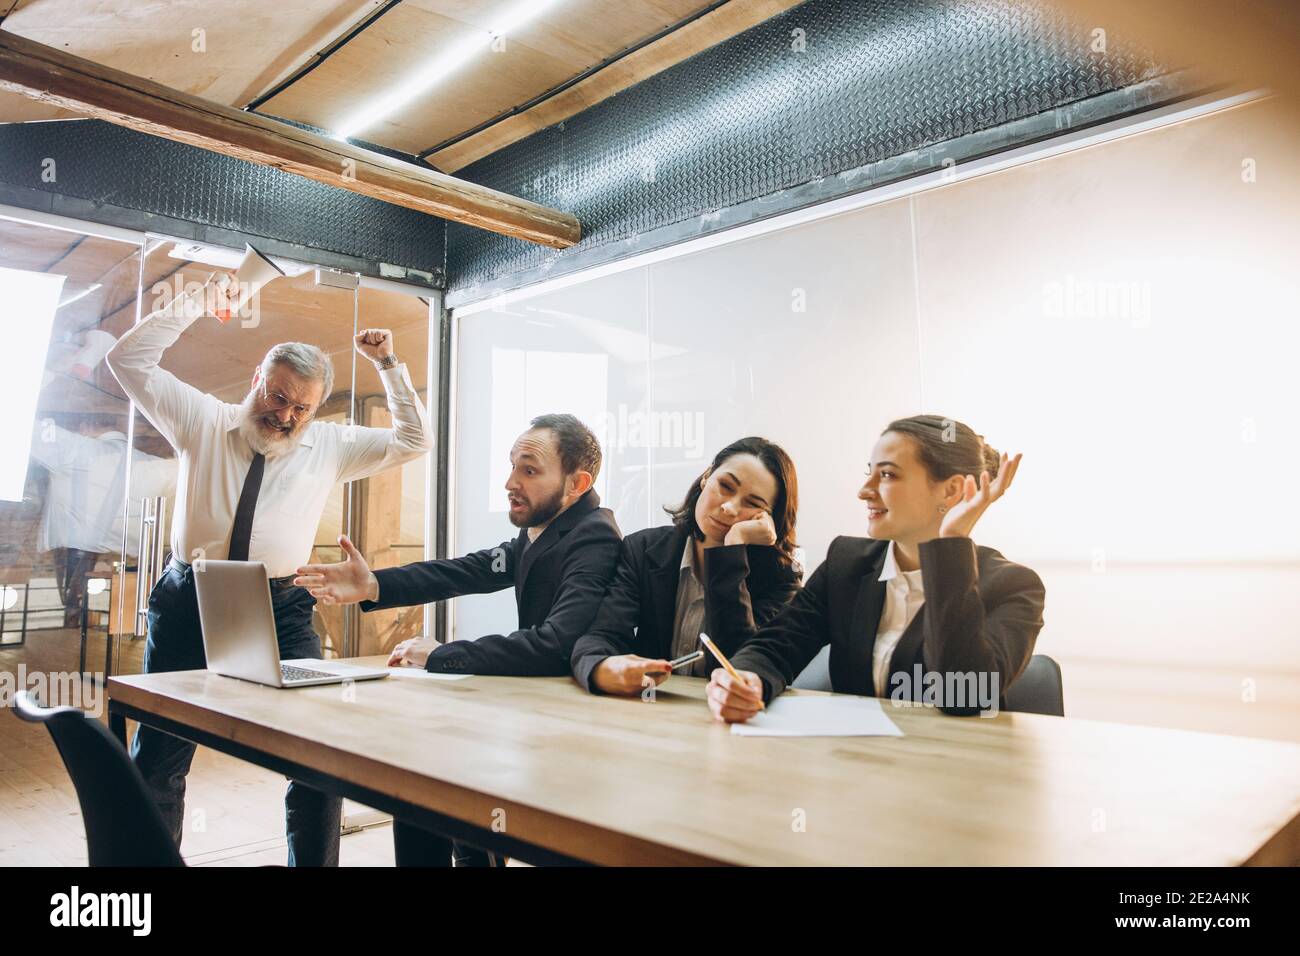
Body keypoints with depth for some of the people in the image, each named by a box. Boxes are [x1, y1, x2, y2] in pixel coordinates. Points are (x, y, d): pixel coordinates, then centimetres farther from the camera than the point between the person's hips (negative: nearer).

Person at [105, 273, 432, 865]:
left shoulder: (330, 446, 8)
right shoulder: (203, 422, 6)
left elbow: (414, 440, 6)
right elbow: (128, 360, 2)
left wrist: (388, 364, 1)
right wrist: (194, 304, -1)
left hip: (281, 610, 0)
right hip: (188, 601, 0)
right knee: (157, 761, 9)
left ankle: (315, 863, 9)